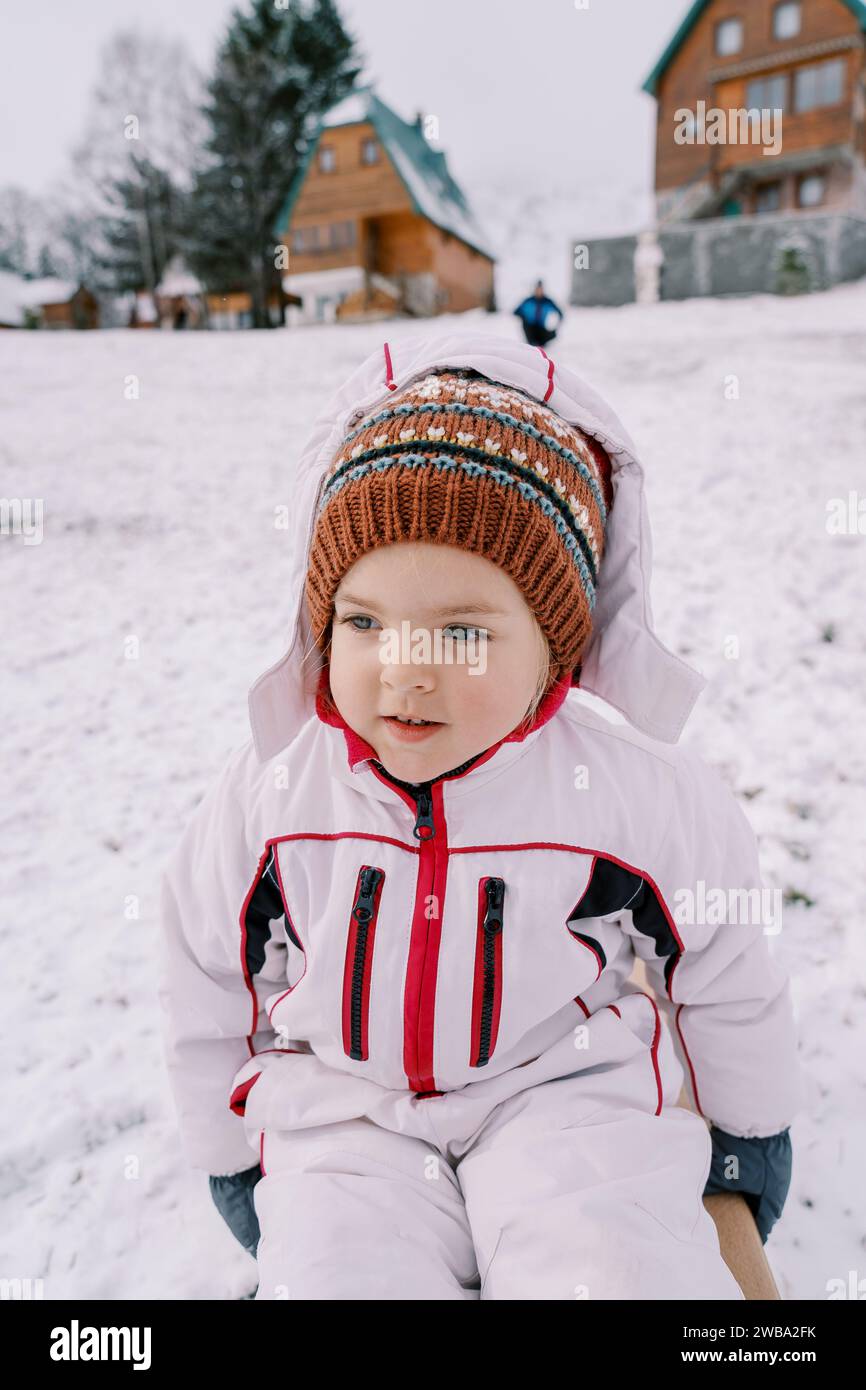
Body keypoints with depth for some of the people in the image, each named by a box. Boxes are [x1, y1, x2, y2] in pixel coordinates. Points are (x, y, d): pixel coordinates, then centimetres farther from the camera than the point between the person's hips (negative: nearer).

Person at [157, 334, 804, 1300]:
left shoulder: (644, 794, -16)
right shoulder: (261, 799, -13)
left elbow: (728, 980, 2)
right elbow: (207, 997, 4)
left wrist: (751, 1136, 15)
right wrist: (231, 1161, 14)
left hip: (566, 1088, 0)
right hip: (342, 1114, 2)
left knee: (616, 1266, -22)